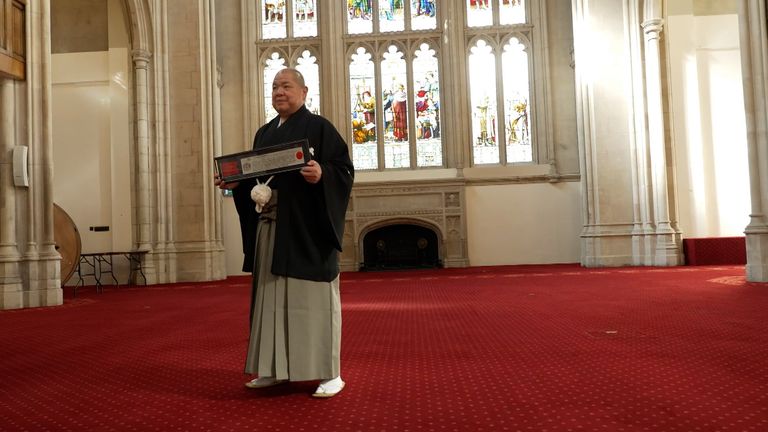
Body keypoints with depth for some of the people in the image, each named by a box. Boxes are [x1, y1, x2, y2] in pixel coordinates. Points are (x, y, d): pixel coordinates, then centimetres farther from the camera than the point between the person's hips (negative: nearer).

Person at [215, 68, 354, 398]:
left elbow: (345, 167, -9)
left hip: (307, 227, -6)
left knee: (314, 296, -3)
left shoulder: (318, 126, -1)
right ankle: (276, 367, 20)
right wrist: (235, 182, 1)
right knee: (273, 296, 9)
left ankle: (330, 373, 6)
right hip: (270, 228, 7)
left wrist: (321, 174, -27)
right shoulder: (264, 133, 18)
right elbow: (255, 176, 19)